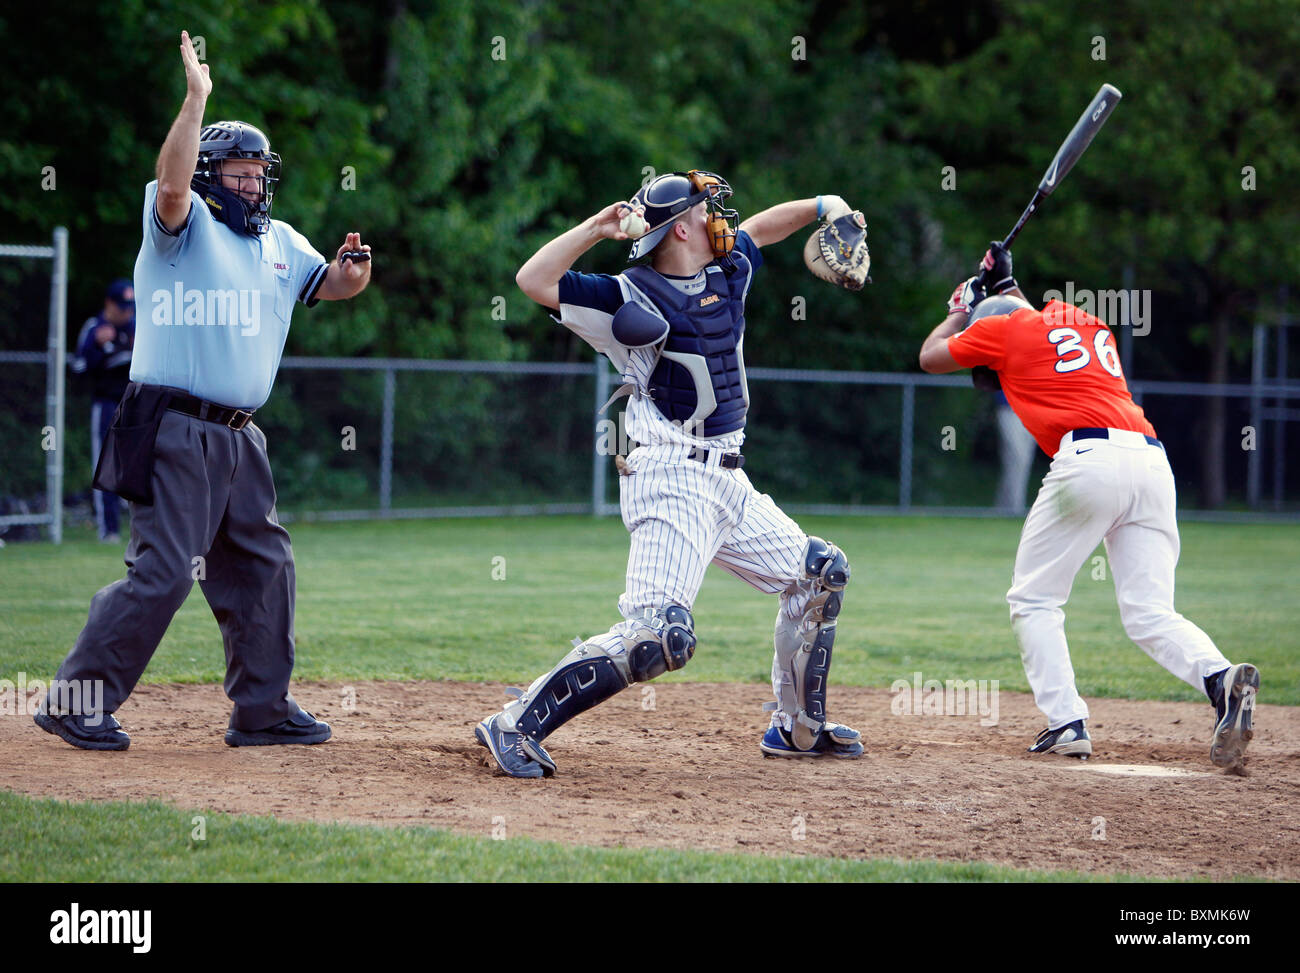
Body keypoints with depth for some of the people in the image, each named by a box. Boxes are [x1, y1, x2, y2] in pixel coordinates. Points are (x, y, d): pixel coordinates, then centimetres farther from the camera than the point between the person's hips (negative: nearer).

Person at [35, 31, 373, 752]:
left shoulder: (280, 243, 17)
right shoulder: (186, 224, -6)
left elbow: (328, 286, 22)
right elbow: (171, 182, -26)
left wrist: (351, 271, -2)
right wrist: (195, 97, -30)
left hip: (238, 438, 8)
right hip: (174, 432, -8)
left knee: (263, 565, 11)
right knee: (162, 571, -13)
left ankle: (262, 710, 22)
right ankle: (75, 701, -6)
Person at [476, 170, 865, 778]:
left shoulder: (728, 273, 12)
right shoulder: (635, 297, -10)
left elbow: (760, 227, 33)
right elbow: (534, 281, -18)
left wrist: (822, 206, 20)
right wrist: (597, 228, -18)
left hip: (727, 480, 9)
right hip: (670, 479, -9)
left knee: (820, 572, 20)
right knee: (660, 635, -24)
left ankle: (796, 727, 31)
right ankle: (515, 727, -19)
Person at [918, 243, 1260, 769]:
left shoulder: (1002, 329, 13)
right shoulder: (1088, 323, 29)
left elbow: (931, 356, 29)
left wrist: (964, 306, 44)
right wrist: (1006, 287, 56)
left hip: (1089, 459, -6)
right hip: (1153, 463, 6)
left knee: (1033, 600, 9)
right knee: (1151, 614, 2)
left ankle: (1066, 724, -5)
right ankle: (1220, 677, -26)